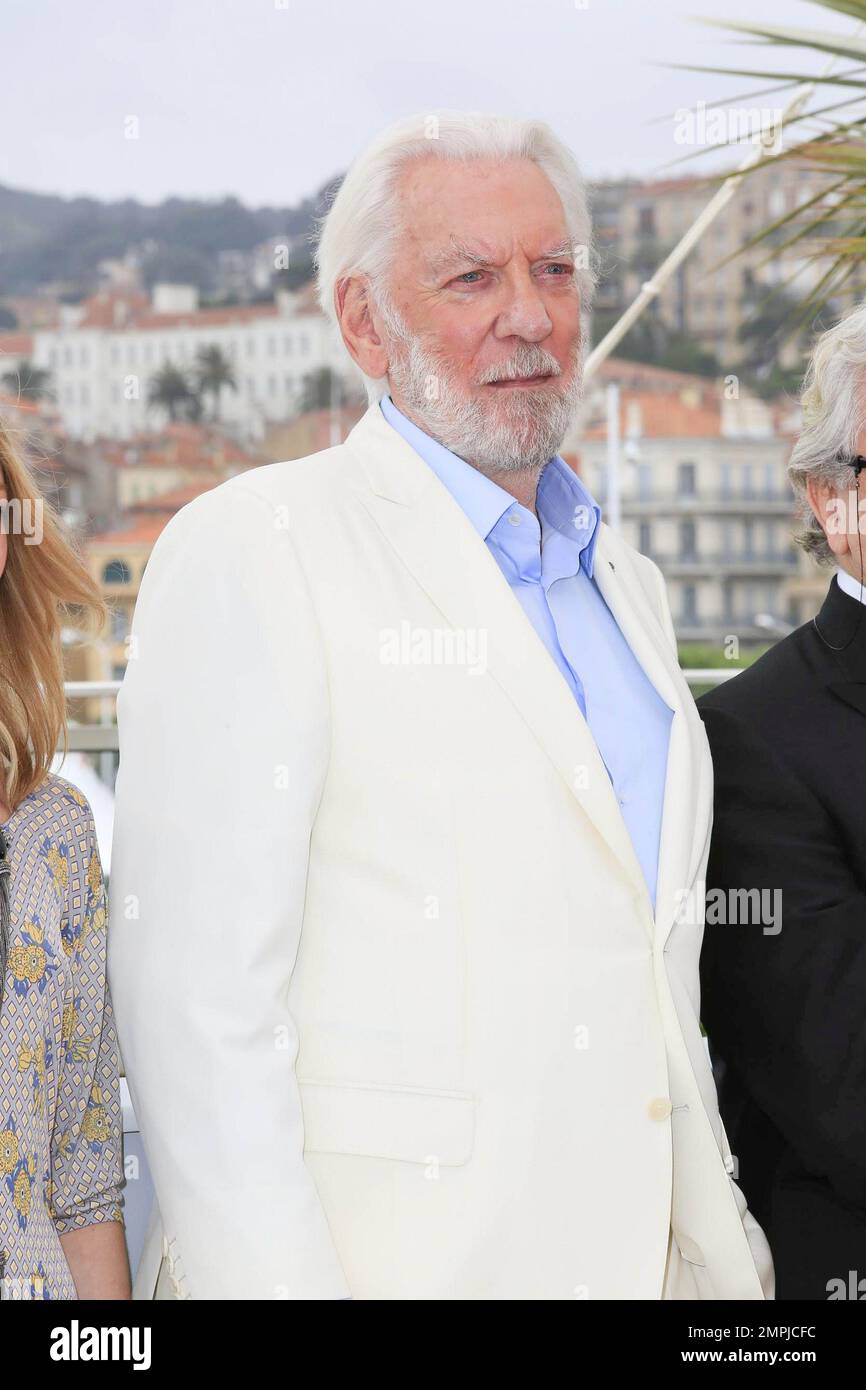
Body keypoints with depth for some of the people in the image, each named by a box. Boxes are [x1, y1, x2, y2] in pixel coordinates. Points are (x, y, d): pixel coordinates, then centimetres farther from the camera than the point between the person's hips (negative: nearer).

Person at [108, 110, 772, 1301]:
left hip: (643, 1254, 7)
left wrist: (722, 1251, 13)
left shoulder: (628, 587, 16)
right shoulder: (251, 553, -8)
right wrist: (268, 1280, -19)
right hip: (388, 1258, -6)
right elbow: (194, 988, -14)